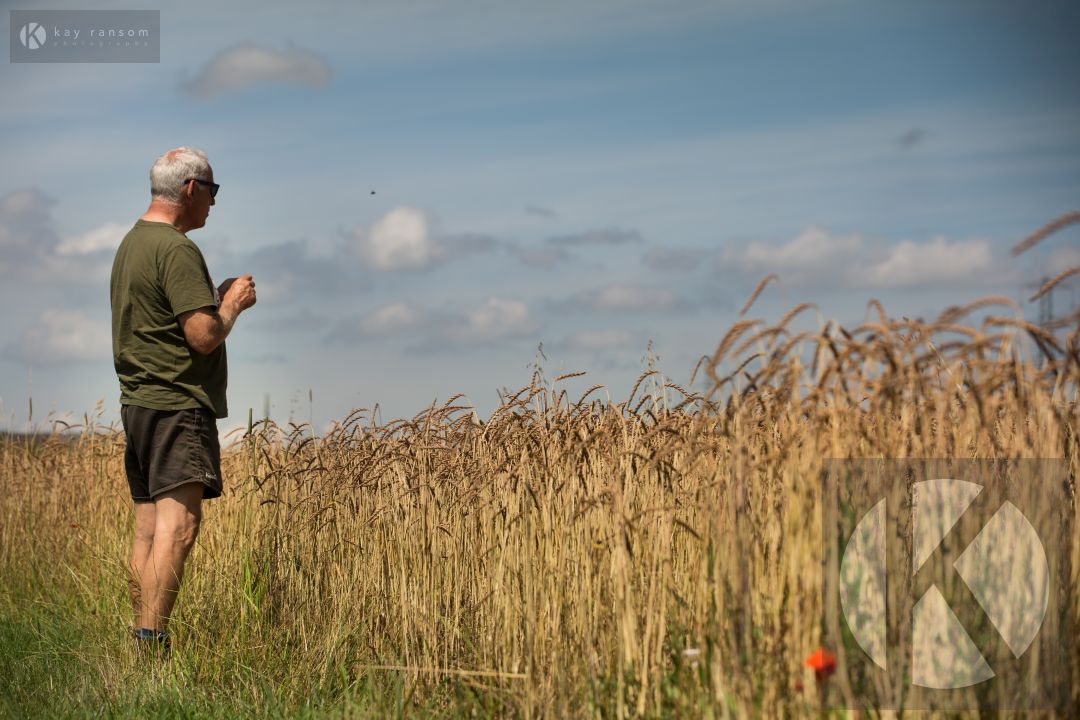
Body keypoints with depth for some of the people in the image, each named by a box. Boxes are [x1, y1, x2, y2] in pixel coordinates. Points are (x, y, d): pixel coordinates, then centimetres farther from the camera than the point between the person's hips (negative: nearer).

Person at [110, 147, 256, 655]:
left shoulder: (131, 244, 19)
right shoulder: (177, 250, -12)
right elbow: (204, 336, -17)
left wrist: (218, 298, 20)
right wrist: (233, 304, 1)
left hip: (138, 403, 10)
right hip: (176, 405, -10)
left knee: (148, 530, 8)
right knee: (178, 526, -15)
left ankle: (141, 645, 9)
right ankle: (151, 642, -21)